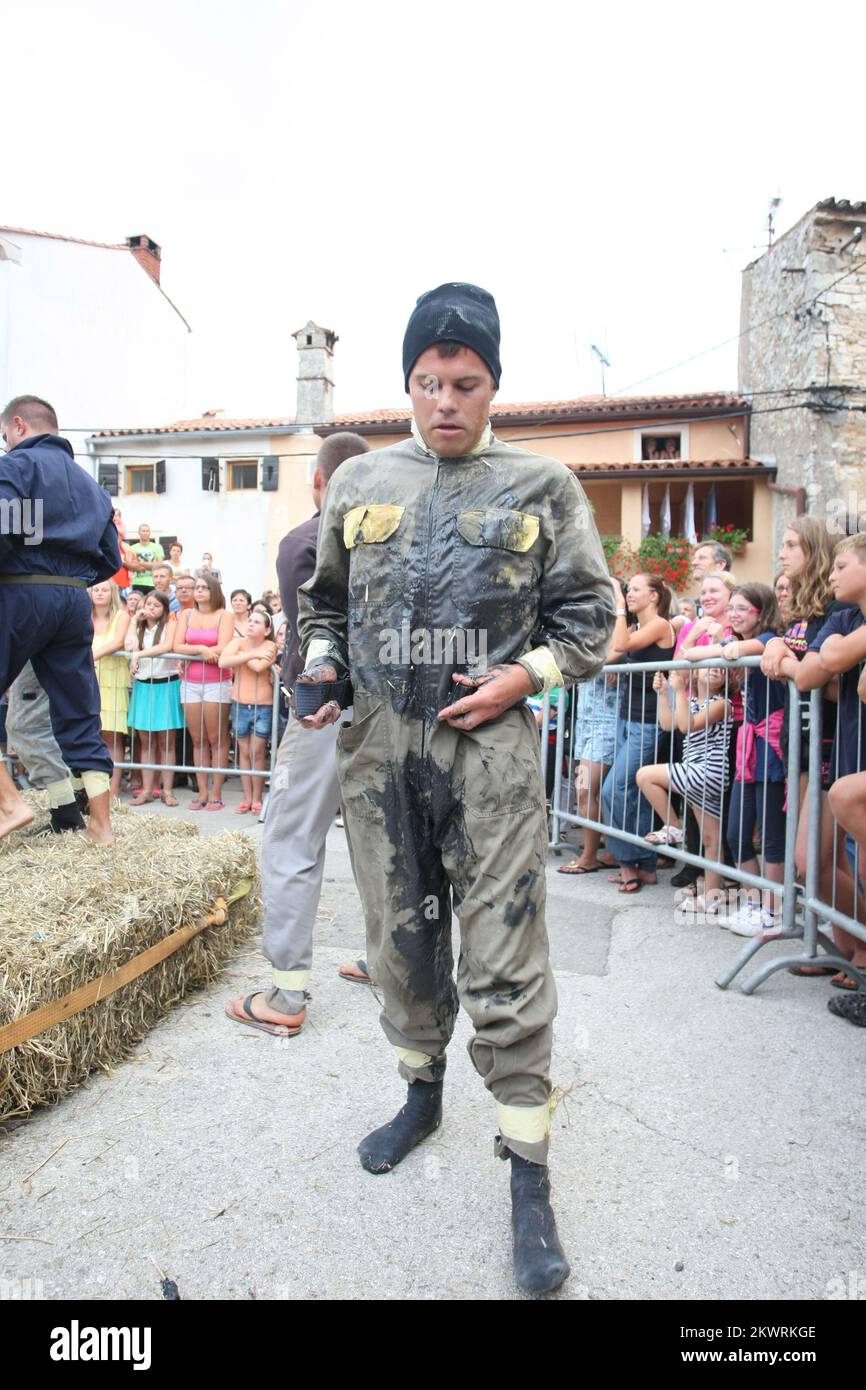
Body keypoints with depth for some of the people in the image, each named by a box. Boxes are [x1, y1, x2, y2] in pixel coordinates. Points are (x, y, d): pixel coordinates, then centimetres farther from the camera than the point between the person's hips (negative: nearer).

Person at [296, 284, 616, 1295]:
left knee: (505, 969, -1)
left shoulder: (540, 487, 3)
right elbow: (324, 598, 21)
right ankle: (422, 1091, 41)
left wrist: (527, 673, -10)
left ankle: (528, 1174, 17)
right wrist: (320, 667, 3)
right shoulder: (359, 484, 11)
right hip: (376, 751, 4)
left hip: (491, 751, -3)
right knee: (399, 942, 16)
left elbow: (590, 612, 5)